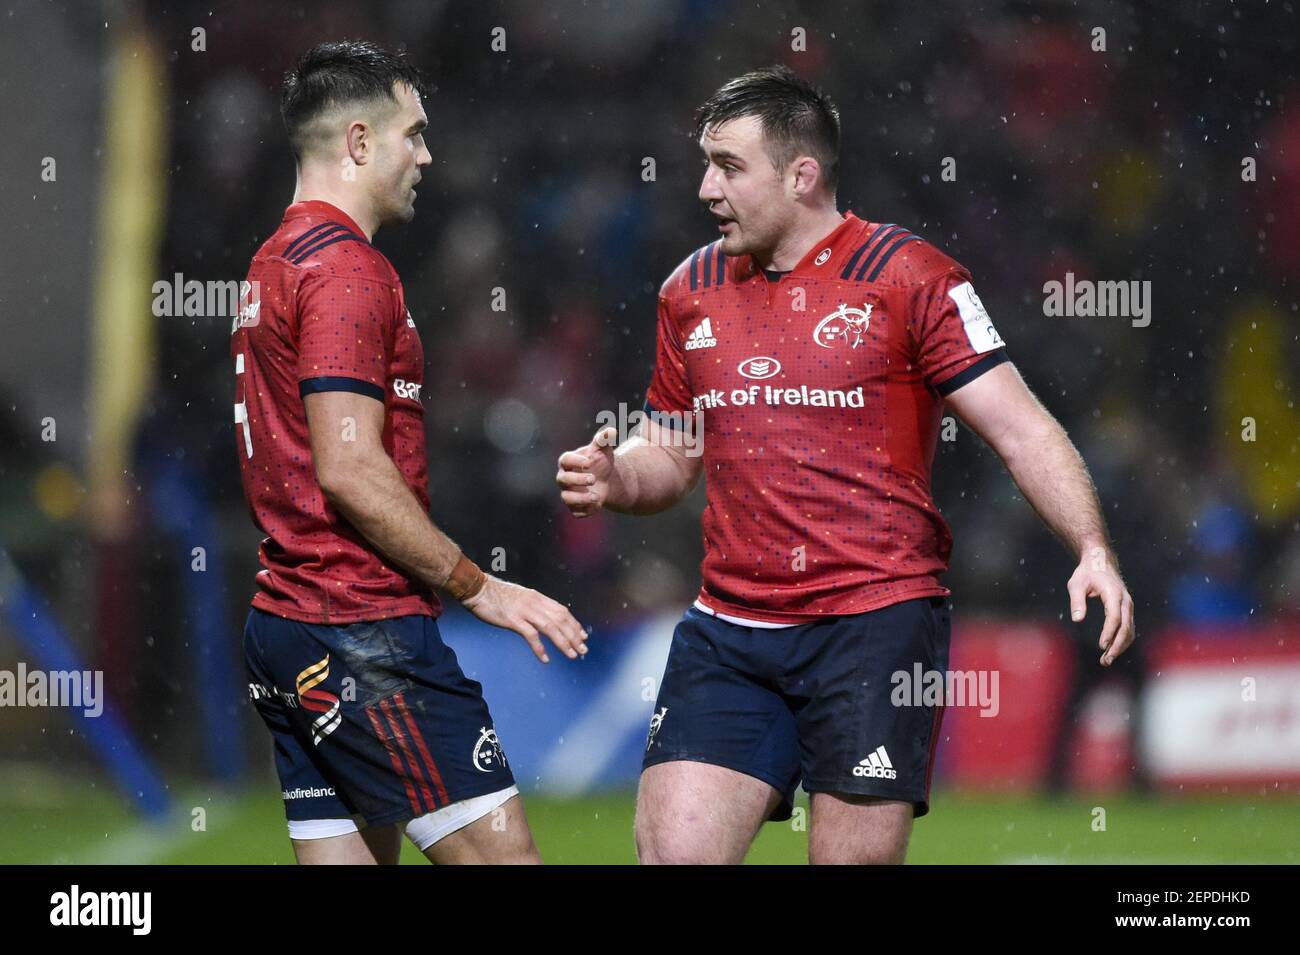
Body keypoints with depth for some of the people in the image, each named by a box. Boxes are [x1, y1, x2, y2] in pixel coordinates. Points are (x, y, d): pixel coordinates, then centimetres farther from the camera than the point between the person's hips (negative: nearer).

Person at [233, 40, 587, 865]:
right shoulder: (348, 269, -12)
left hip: (285, 631, 10)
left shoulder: (272, 266, 18)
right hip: (363, 634, -10)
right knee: (501, 852, -10)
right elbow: (351, 471, -20)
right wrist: (477, 587, -13)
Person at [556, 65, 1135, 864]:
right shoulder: (692, 291, 12)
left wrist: (1093, 550, -21)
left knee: (856, 855, -4)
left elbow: (1022, 430, -8)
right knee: (671, 851, -6)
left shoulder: (908, 278, -5)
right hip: (730, 634, 5)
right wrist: (616, 481, 0)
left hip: (877, 621, -5)